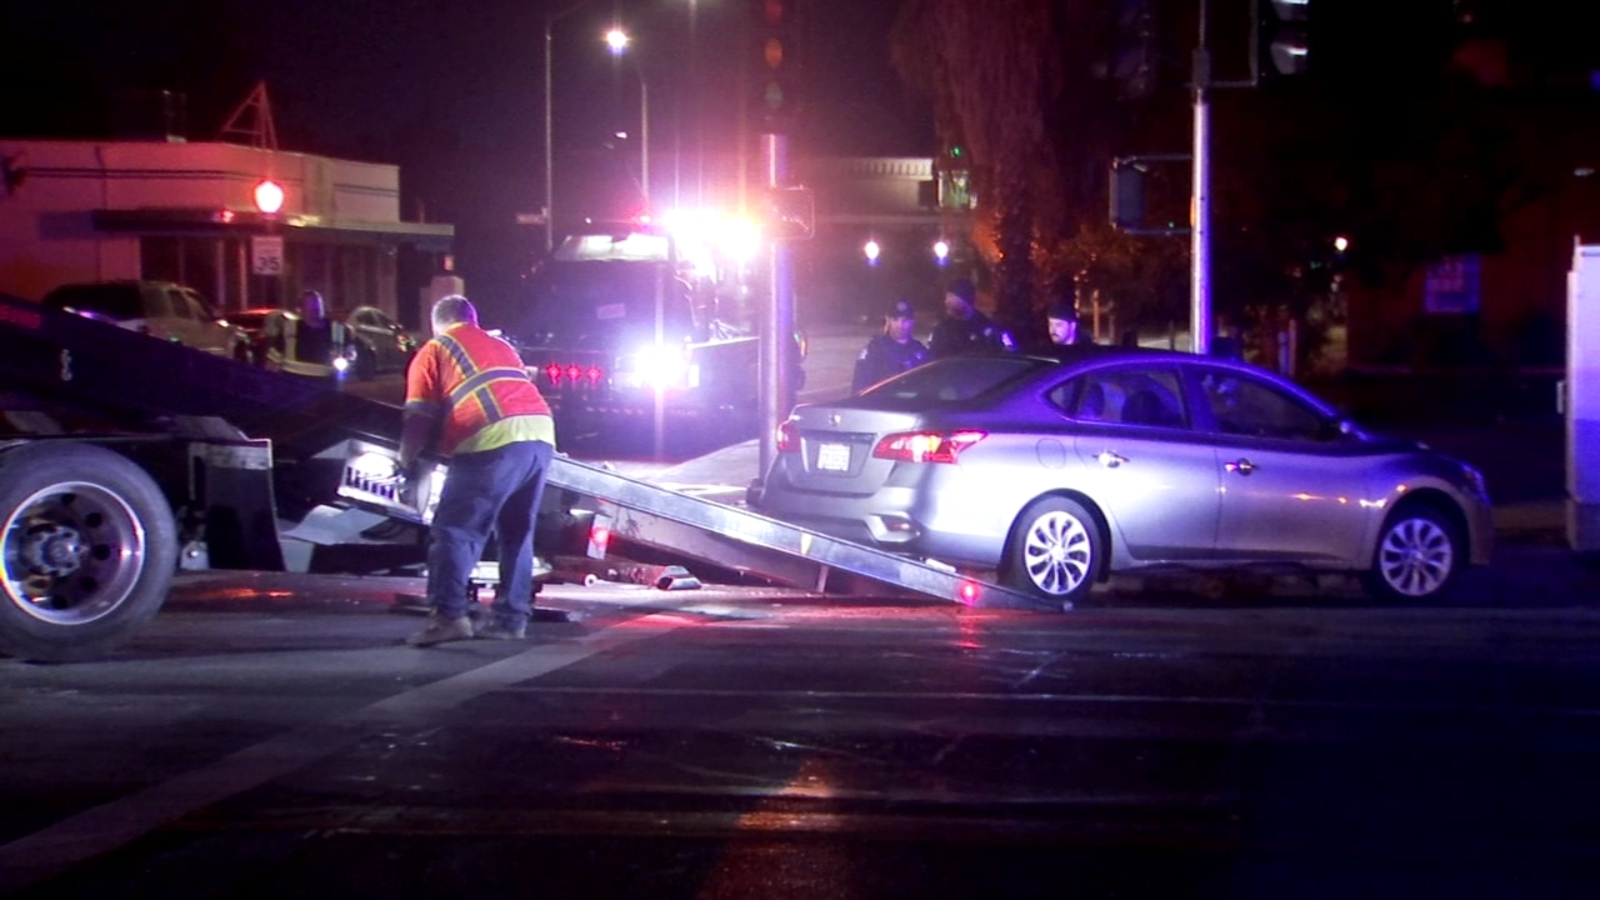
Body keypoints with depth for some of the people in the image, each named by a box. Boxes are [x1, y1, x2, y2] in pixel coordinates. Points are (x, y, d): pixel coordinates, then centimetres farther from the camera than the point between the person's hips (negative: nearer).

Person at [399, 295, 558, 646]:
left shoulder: (434, 351, 14)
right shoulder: (500, 346, 33)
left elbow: (418, 420, 8)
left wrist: (407, 461, 23)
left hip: (494, 440, -6)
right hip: (541, 434, 6)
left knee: (454, 530, -3)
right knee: (516, 533, 16)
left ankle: (449, 615, -15)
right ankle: (511, 618, 13)